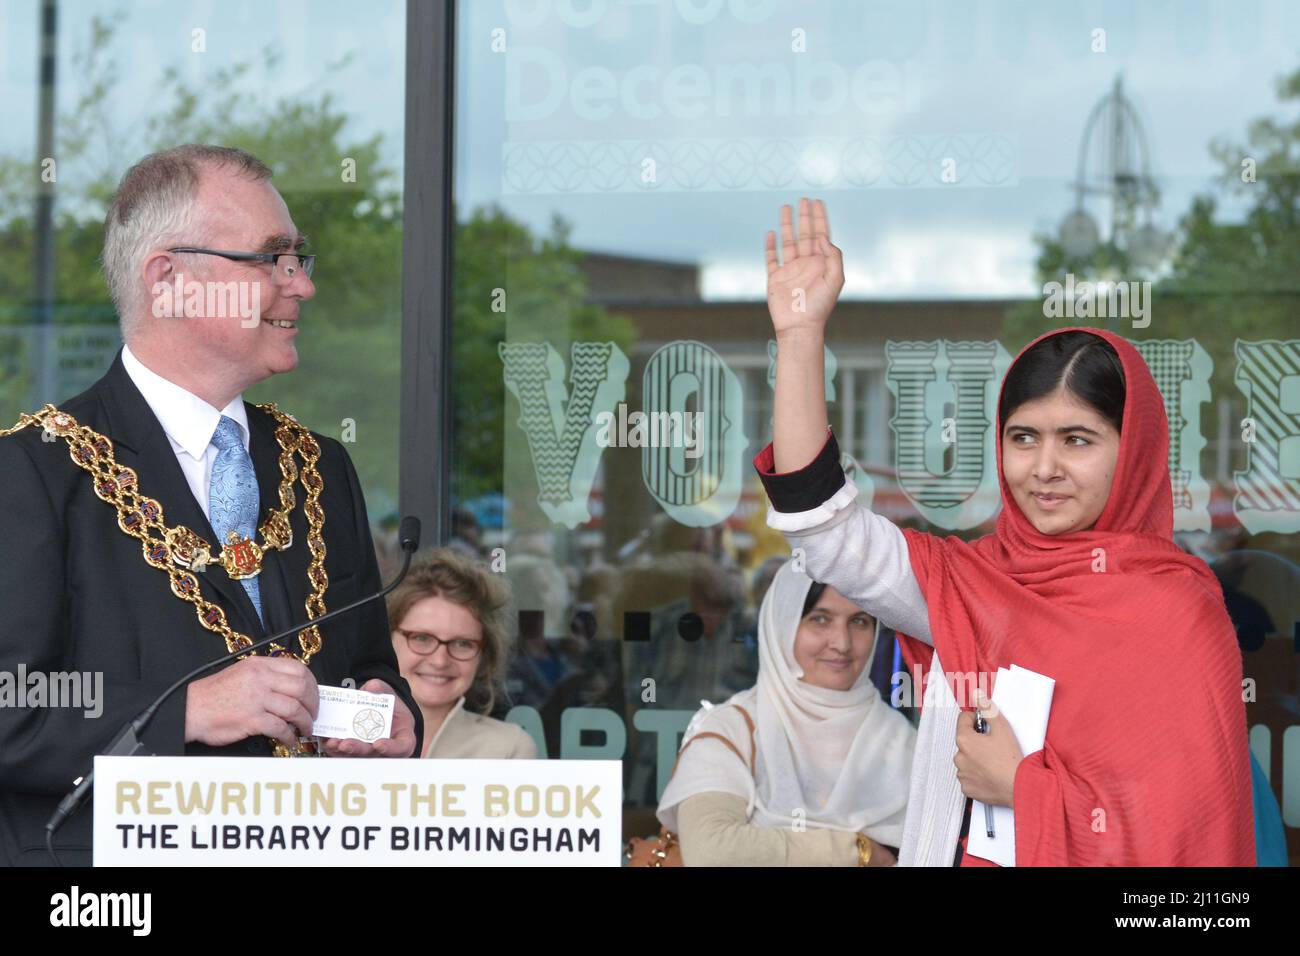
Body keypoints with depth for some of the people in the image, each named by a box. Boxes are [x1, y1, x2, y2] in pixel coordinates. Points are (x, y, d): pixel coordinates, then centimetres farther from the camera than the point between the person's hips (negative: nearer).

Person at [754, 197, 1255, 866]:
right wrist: (801, 333, -11)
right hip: (953, 850, 5)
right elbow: (825, 528, -9)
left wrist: (1020, 785, -16)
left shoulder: (1180, 617, -15)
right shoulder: (970, 583, 0)